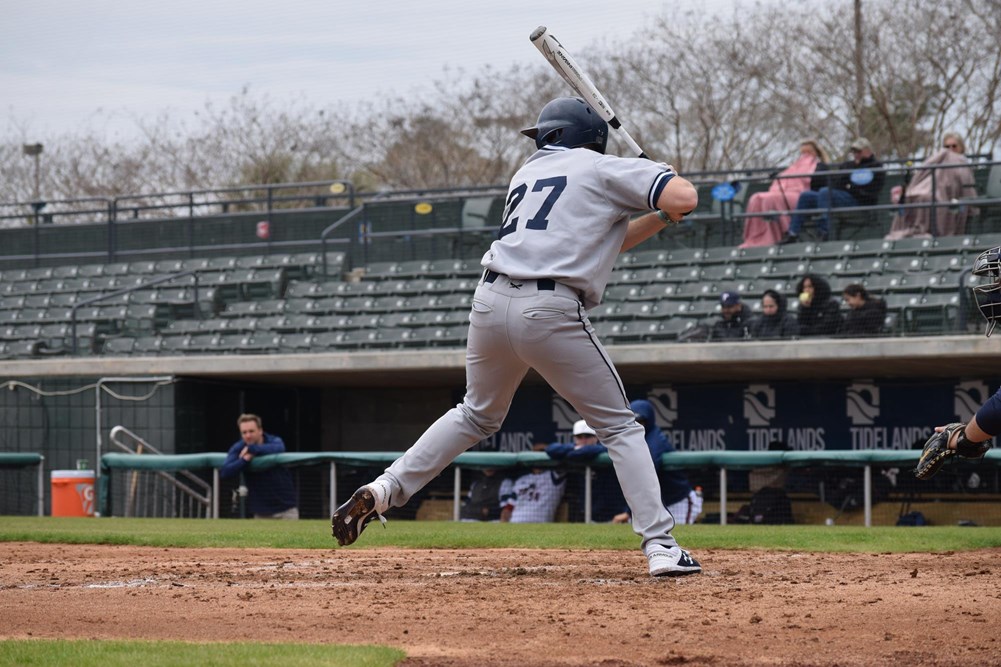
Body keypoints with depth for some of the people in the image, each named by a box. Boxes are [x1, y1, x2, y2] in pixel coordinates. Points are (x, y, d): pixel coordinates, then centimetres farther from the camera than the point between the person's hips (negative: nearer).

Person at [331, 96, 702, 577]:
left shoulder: (527, 173, 26)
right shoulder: (601, 169, 8)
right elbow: (684, 199, -2)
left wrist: (658, 219, 25)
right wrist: (666, 178, 20)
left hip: (490, 303, 5)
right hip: (552, 311, -5)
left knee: (478, 415, 28)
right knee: (619, 427, 5)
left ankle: (384, 490, 18)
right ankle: (660, 546, -3)